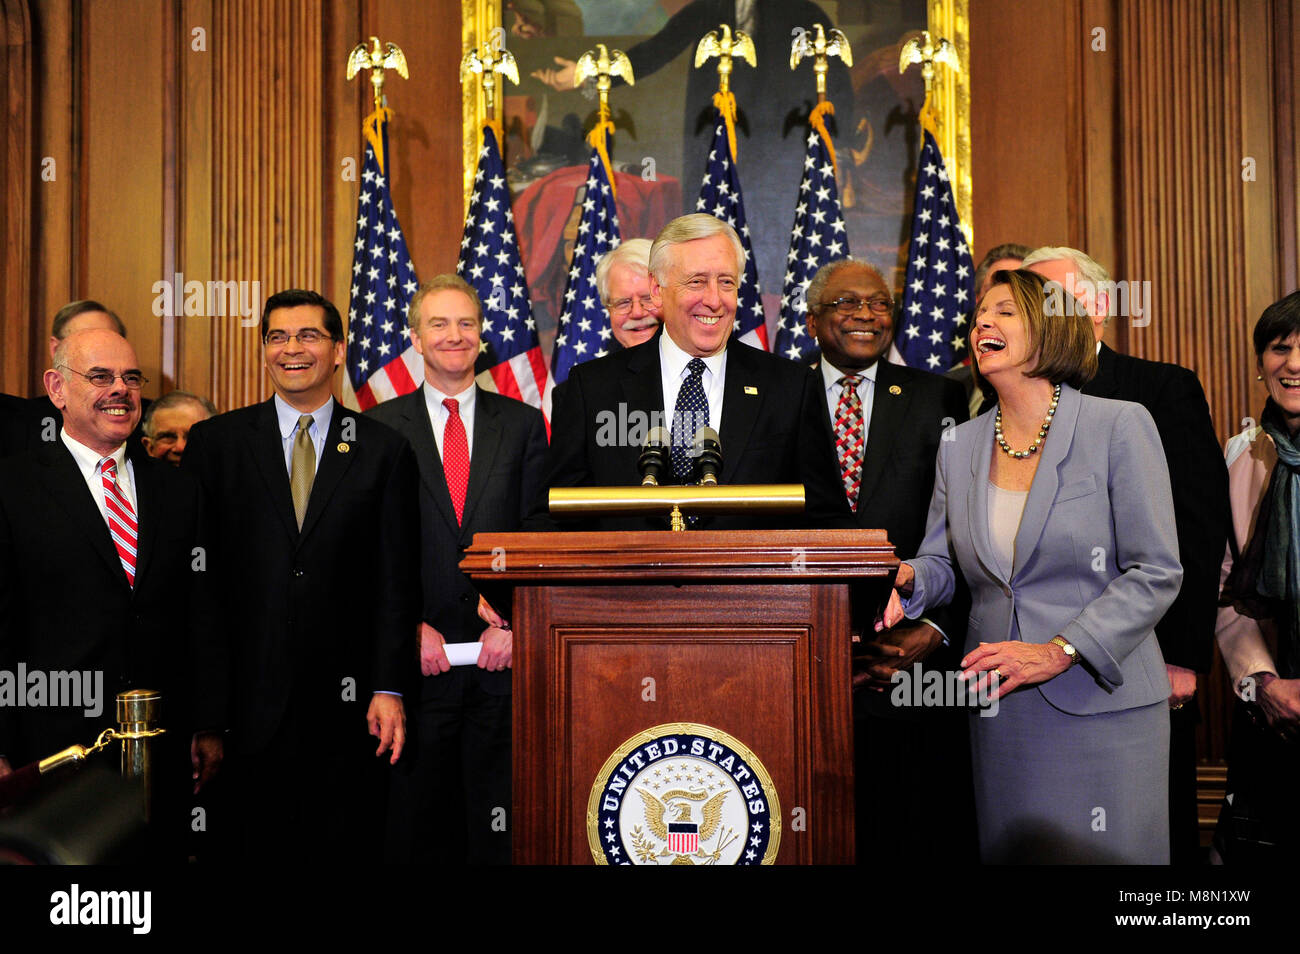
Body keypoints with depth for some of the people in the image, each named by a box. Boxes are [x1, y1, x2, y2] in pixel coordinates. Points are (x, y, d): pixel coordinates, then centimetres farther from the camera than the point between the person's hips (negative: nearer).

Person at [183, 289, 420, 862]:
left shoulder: (384, 450, 5)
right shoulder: (214, 442, 6)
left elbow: (396, 580, 2)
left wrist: (389, 689, -4)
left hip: (347, 705, 0)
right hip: (247, 700, 0)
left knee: (348, 846, 8)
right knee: (251, 846, 6)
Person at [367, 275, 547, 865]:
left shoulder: (522, 424, 8)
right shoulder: (380, 428, 5)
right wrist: (412, 626, -9)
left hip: (503, 653, 1)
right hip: (417, 654, 0)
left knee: (498, 816, 7)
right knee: (418, 817, 8)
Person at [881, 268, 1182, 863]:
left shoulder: (1120, 426, -7)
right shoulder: (958, 447, 8)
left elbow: (1157, 573, -10)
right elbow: (941, 563, 13)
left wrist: (1057, 653, -19)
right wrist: (907, 580, -11)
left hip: (1101, 700, -4)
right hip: (997, 709, 4)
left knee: (1098, 855, 4)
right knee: (1006, 849, 11)